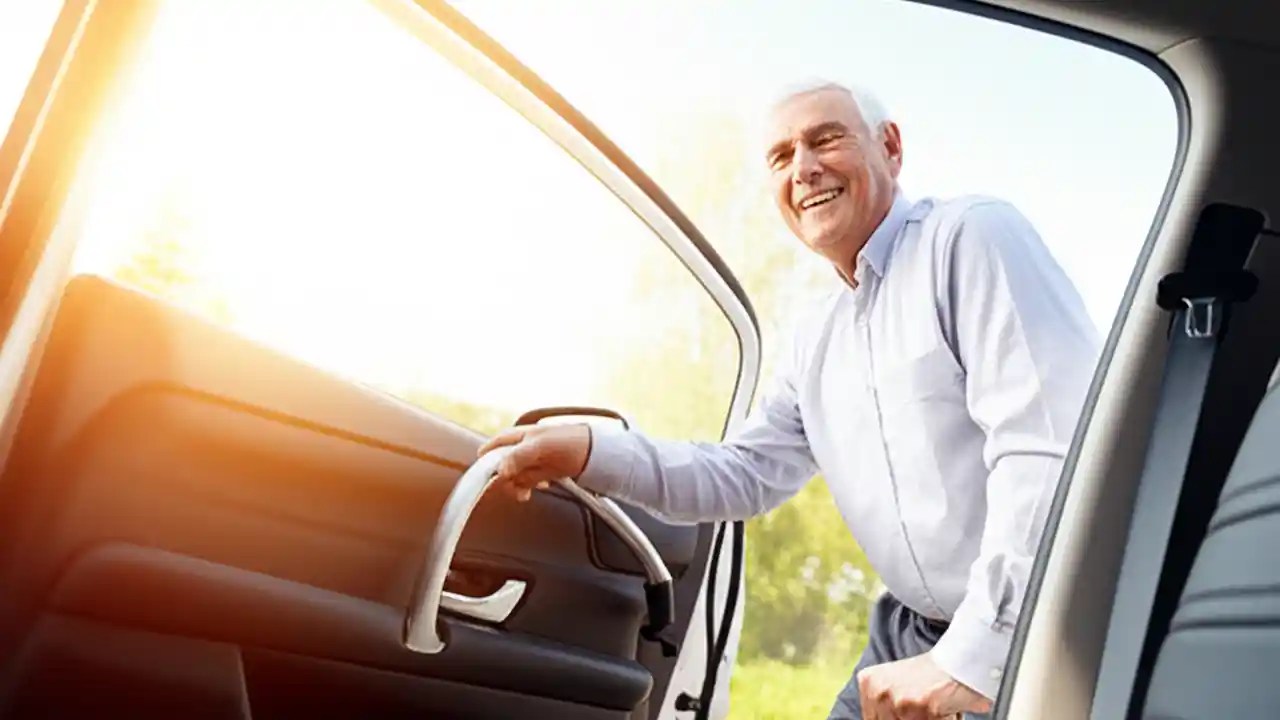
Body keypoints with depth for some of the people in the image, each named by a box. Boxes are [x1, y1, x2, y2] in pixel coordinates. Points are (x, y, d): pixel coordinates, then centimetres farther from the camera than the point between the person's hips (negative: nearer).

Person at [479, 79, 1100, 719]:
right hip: (914, 632, 7)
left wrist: (972, 658, -27)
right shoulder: (814, 340, 11)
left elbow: (1051, 445, -24)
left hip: (1033, 635, -7)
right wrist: (590, 452, -3)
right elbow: (747, 473, 12)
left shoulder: (971, 235, -14)